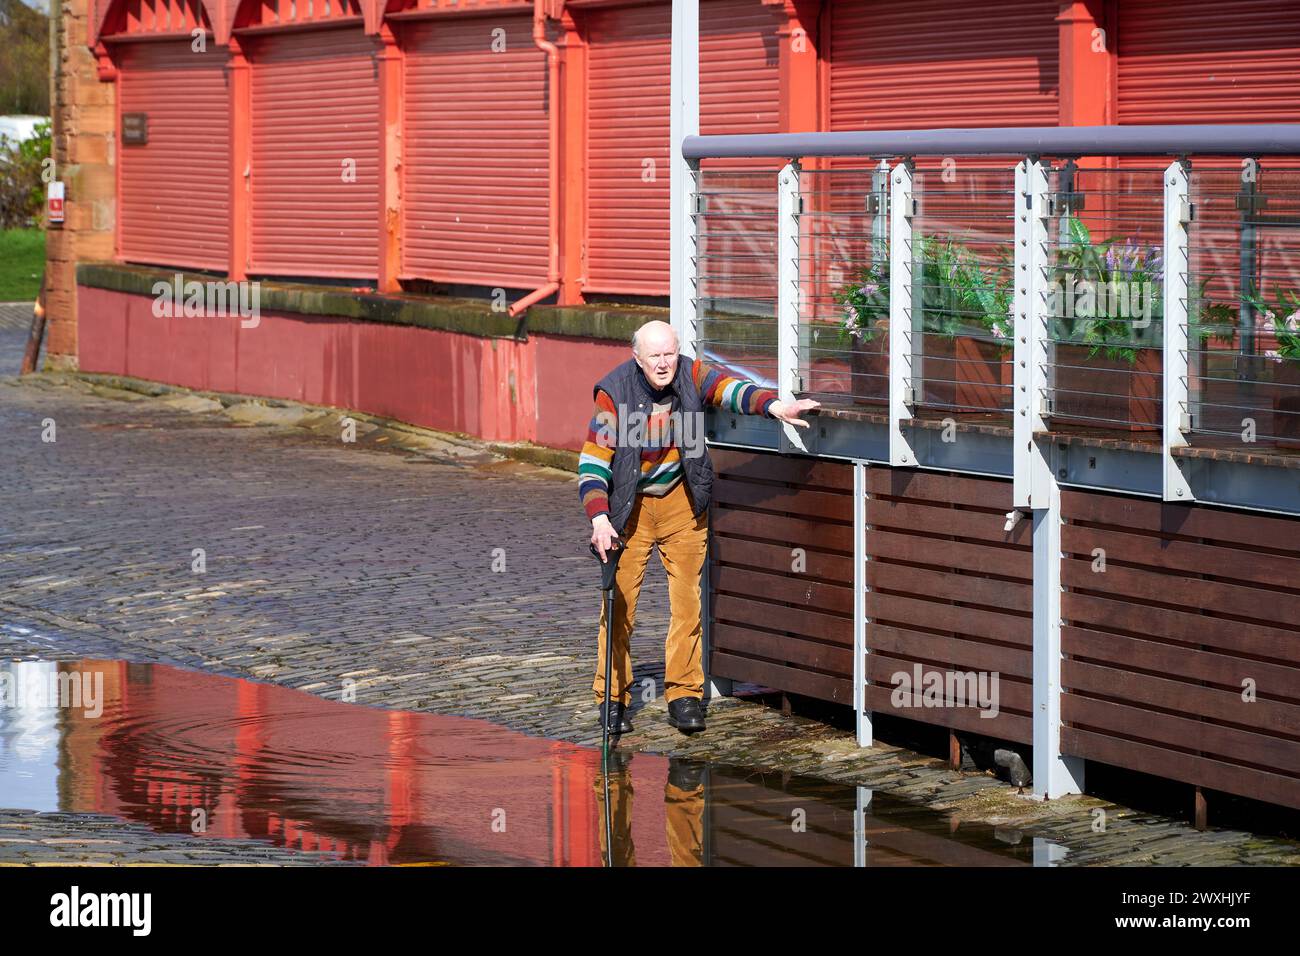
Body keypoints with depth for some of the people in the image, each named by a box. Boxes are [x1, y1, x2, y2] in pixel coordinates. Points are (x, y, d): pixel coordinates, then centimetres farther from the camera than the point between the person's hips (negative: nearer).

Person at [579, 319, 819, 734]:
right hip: (629, 505, -2)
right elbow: (592, 462, -18)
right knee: (619, 601, -3)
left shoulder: (692, 375, -11)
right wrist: (599, 518, -30)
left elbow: (730, 389, -28)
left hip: (682, 501, 2)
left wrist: (773, 405, -49)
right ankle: (612, 698, 9)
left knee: (687, 600, -2)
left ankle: (684, 696, 7)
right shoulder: (614, 393, -18)